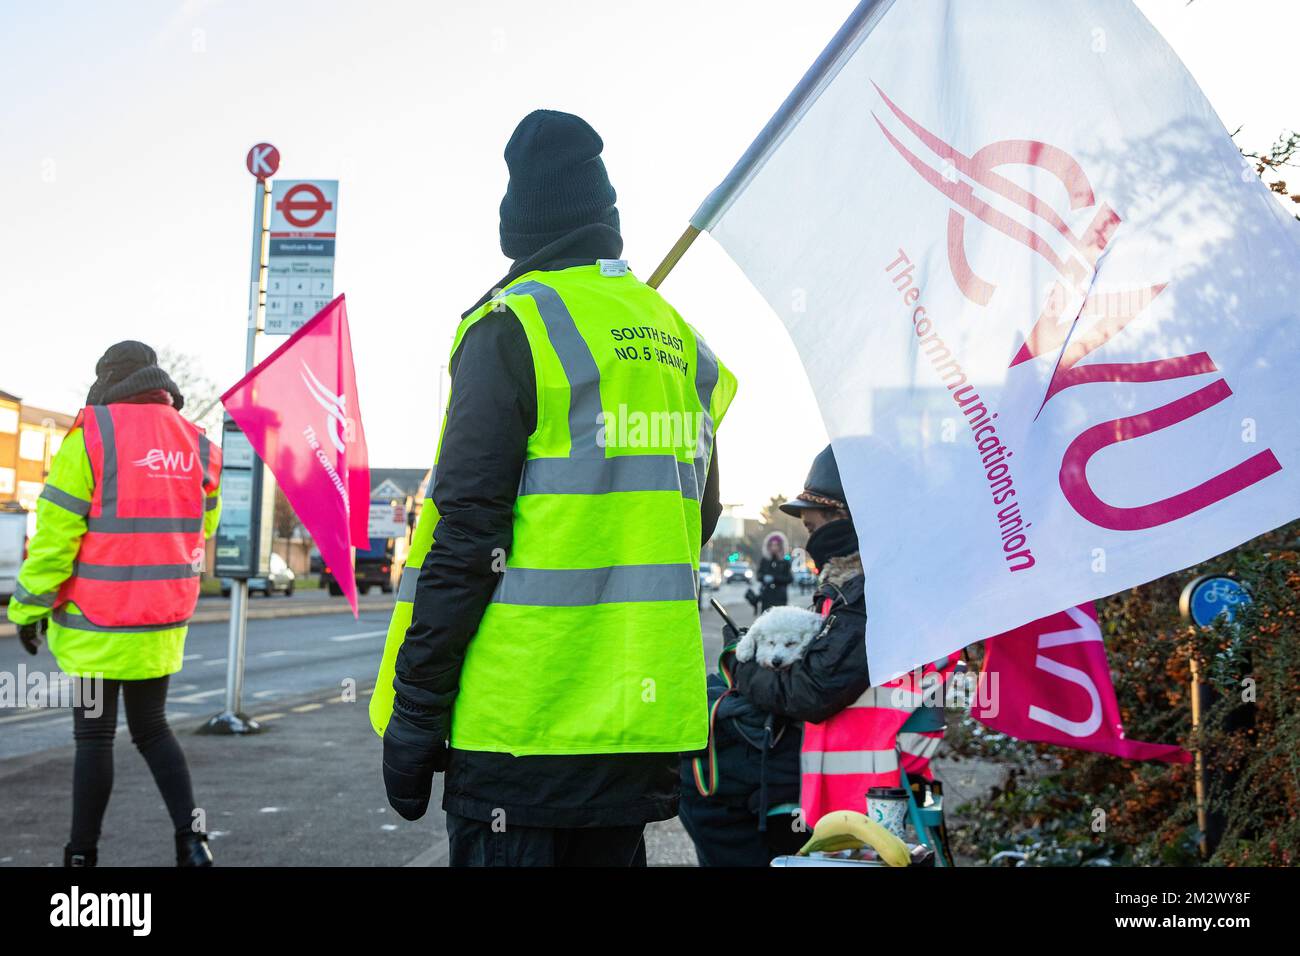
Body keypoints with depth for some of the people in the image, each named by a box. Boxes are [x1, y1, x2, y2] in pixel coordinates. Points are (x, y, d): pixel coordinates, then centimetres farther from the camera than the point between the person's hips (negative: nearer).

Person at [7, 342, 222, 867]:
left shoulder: (92, 434, -10)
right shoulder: (198, 445, 5)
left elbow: (56, 532, -11)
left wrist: (29, 605, -3)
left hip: (99, 624, -5)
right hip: (163, 624, 5)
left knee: (94, 734, 5)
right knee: (151, 728, 16)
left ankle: (82, 854, 14)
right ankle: (190, 839, 6)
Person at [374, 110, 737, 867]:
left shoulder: (514, 325, -8)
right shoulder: (677, 340, 13)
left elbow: (465, 536, -14)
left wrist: (412, 714, -9)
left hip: (526, 722, -7)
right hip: (648, 717, 7)